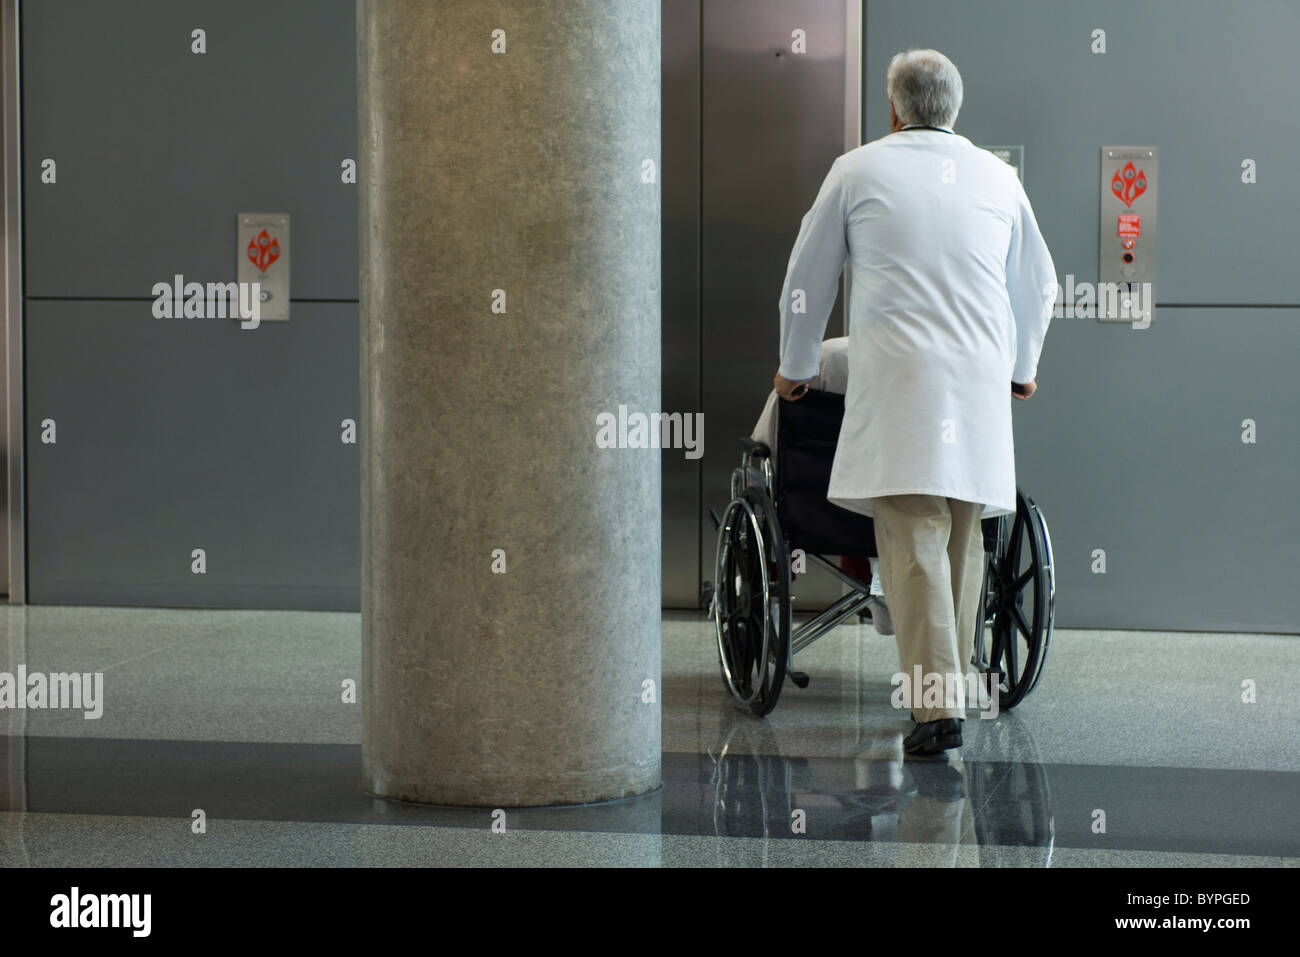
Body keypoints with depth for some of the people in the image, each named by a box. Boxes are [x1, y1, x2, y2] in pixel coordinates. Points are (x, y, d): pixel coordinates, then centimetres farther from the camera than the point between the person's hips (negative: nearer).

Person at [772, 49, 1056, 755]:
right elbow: (1038, 286, 28)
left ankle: (937, 705, -18)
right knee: (963, 543, 12)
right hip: (982, 382, 3)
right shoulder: (997, 176, 16)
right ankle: (947, 688, 19)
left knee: (914, 540, -9)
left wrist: (795, 368, 30)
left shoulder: (858, 170, 8)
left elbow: (806, 282, 15)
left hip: (897, 380, -3)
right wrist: (1022, 368, 44)